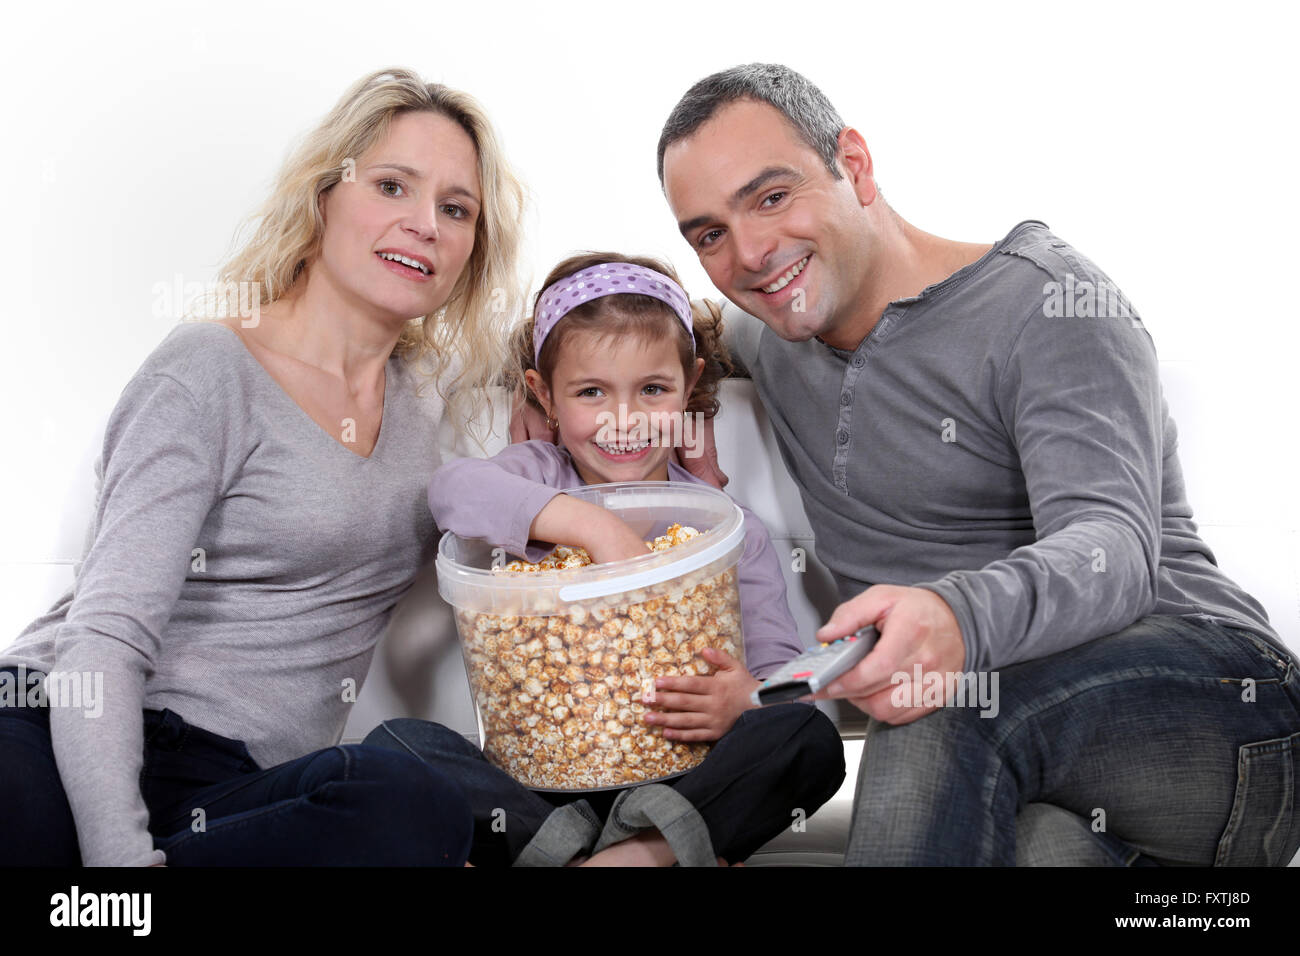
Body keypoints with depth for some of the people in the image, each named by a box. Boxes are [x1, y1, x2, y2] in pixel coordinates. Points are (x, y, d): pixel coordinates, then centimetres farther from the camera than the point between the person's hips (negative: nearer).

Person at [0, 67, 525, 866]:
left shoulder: (432, 390, 16)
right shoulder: (211, 373, -5)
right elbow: (106, 638, -13)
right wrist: (122, 853, -25)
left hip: (234, 788, 6)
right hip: (69, 746, -6)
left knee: (417, 810, -31)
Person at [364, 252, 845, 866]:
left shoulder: (729, 527, 5)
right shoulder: (538, 477, 4)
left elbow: (782, 669, -1)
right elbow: (455, 488, -20)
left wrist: (745, 701, -25)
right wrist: (596, 526, -29)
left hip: (680, 778, 0)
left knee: (810, 739, -25)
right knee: (396, 744, -22)